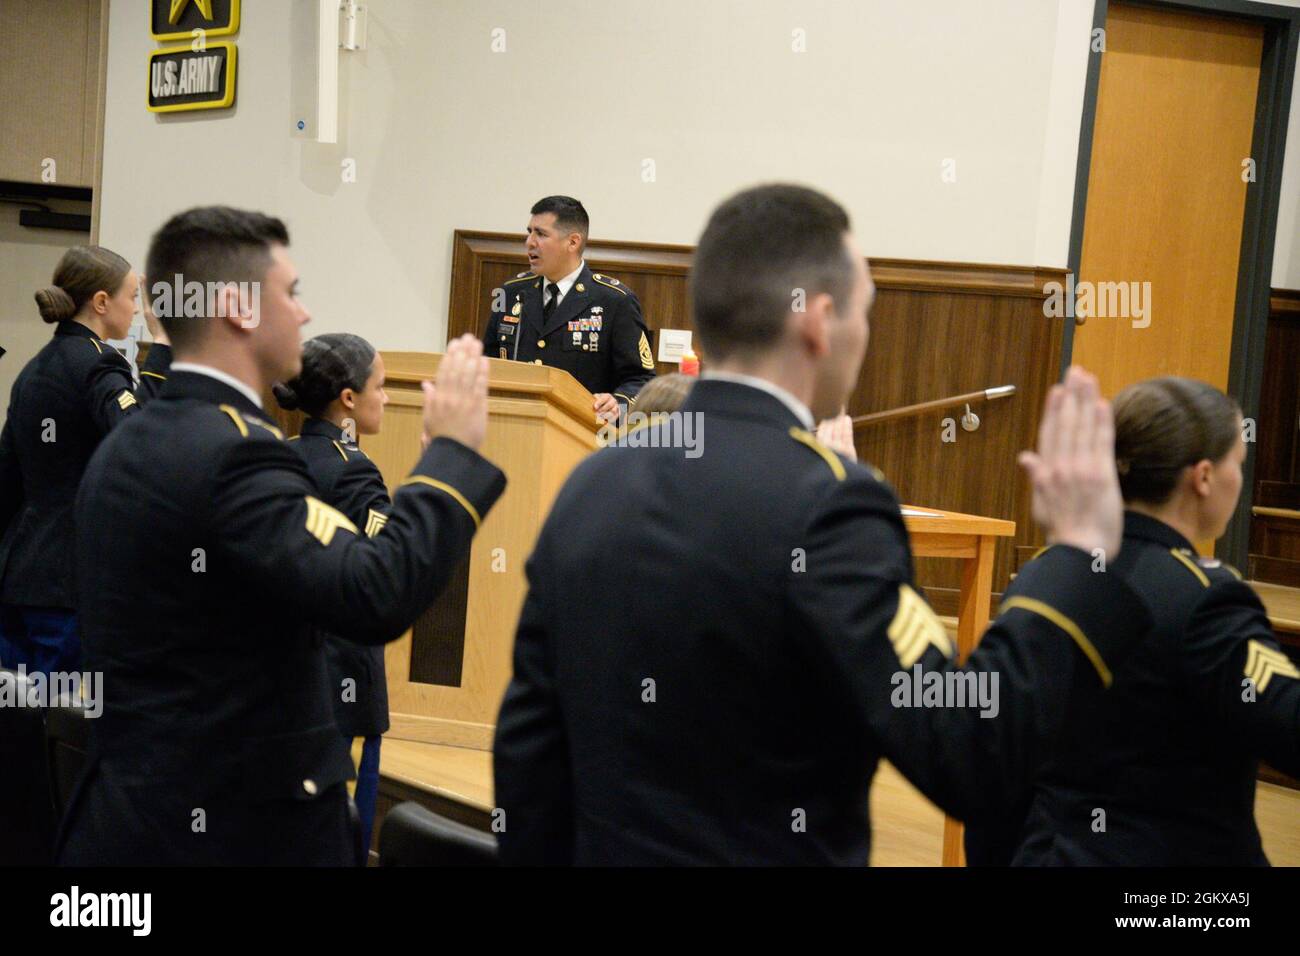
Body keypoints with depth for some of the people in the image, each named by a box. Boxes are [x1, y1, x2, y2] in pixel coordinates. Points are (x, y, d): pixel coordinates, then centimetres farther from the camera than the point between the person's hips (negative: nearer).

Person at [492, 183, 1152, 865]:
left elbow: (527, 739, 5)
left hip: (604, 852, 6)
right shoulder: (825, 504, -20)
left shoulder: (595, 482, 0)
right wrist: (1078, 553, -16)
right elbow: (970, 763, -24)